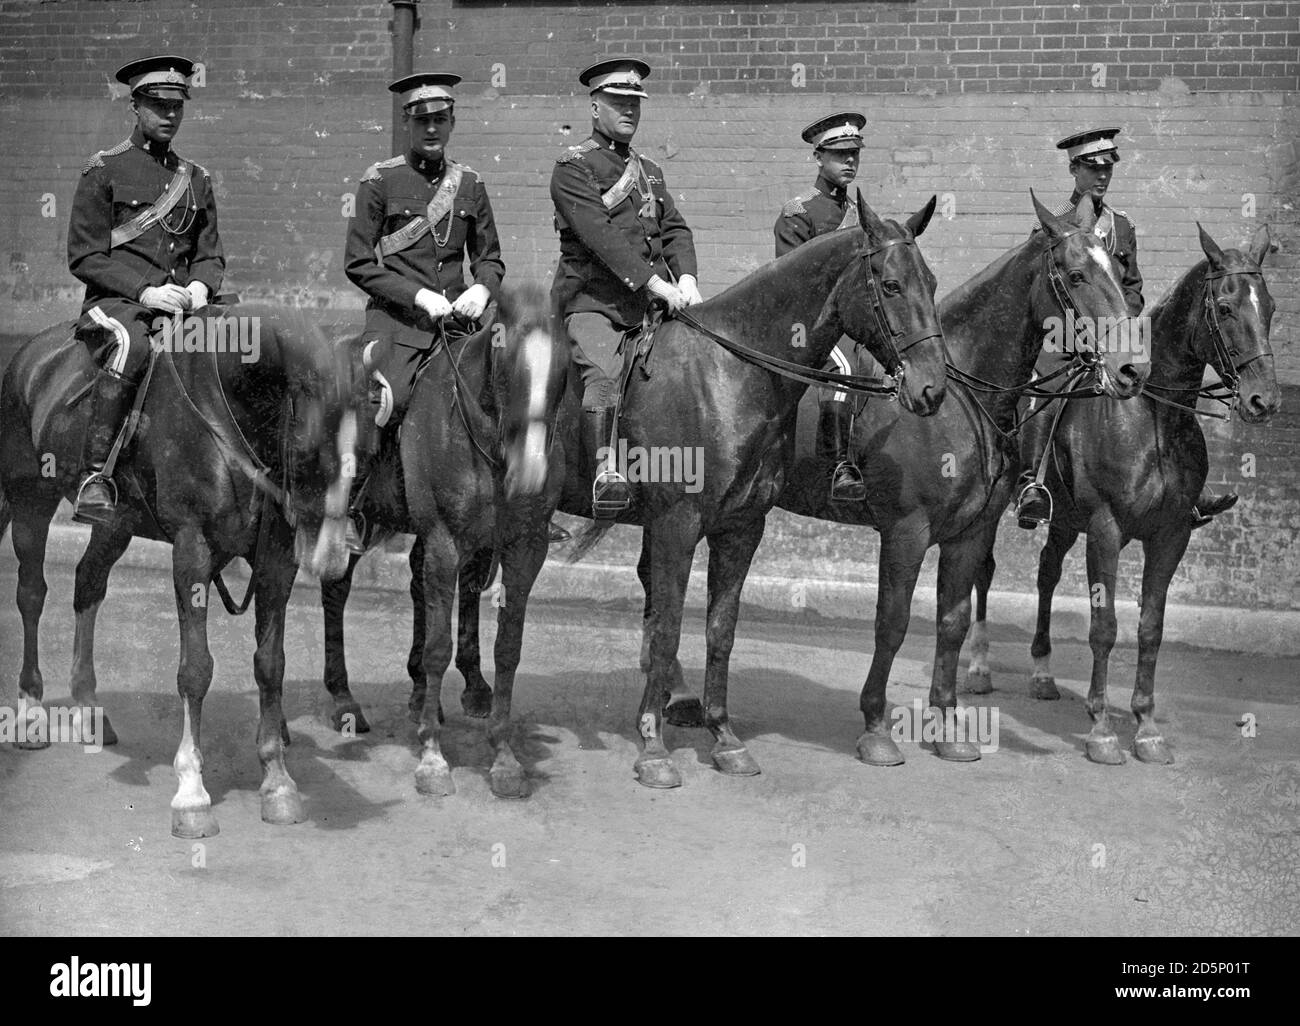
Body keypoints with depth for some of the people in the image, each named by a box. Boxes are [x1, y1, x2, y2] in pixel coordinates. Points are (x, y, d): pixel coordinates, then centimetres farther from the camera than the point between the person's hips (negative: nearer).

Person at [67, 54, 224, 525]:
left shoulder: (195, 178, 18)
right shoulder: (104, 170, 4)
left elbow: (210, 253, 19)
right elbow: (84, 257, -2)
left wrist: (199, 286, -5)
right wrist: (145, 290, -16)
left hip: (182, 305, 5)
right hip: (113, 303, -5)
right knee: (131, 345, -38)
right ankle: (95, 478, -37)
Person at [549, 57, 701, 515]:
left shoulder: (649, 170, 24)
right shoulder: (573, 167, 0)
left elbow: (675, 229, 15)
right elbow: (600, 236, -13)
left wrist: (686, 279, -6)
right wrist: (656, 283, -20)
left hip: (650, 304, 7)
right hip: (592, 301, -7)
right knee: (602, 375, -29)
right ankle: (606, 474, -35)